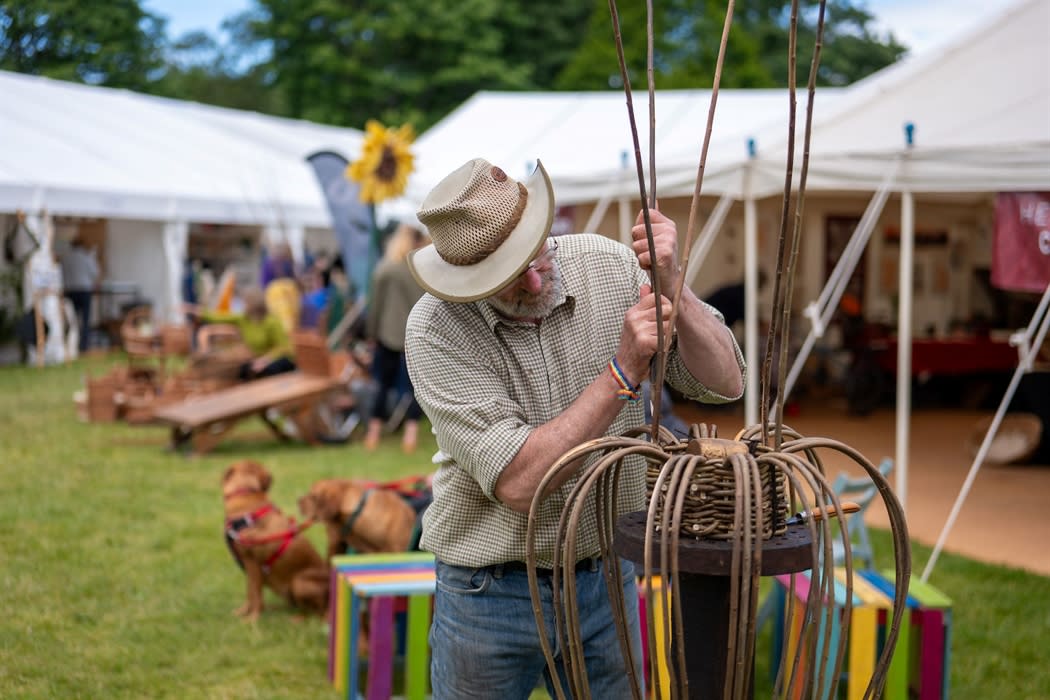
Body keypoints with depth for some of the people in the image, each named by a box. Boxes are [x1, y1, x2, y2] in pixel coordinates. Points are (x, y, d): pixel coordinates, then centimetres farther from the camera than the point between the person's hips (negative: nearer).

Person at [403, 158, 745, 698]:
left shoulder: (609, 266, -9)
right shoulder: (435, 329, -20)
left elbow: (724, 383, -10)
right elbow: (516, 481, -26)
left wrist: (671, 287, -26)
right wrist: (623, 371, -29)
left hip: (606, 576, 3)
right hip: (490, 591, -3)